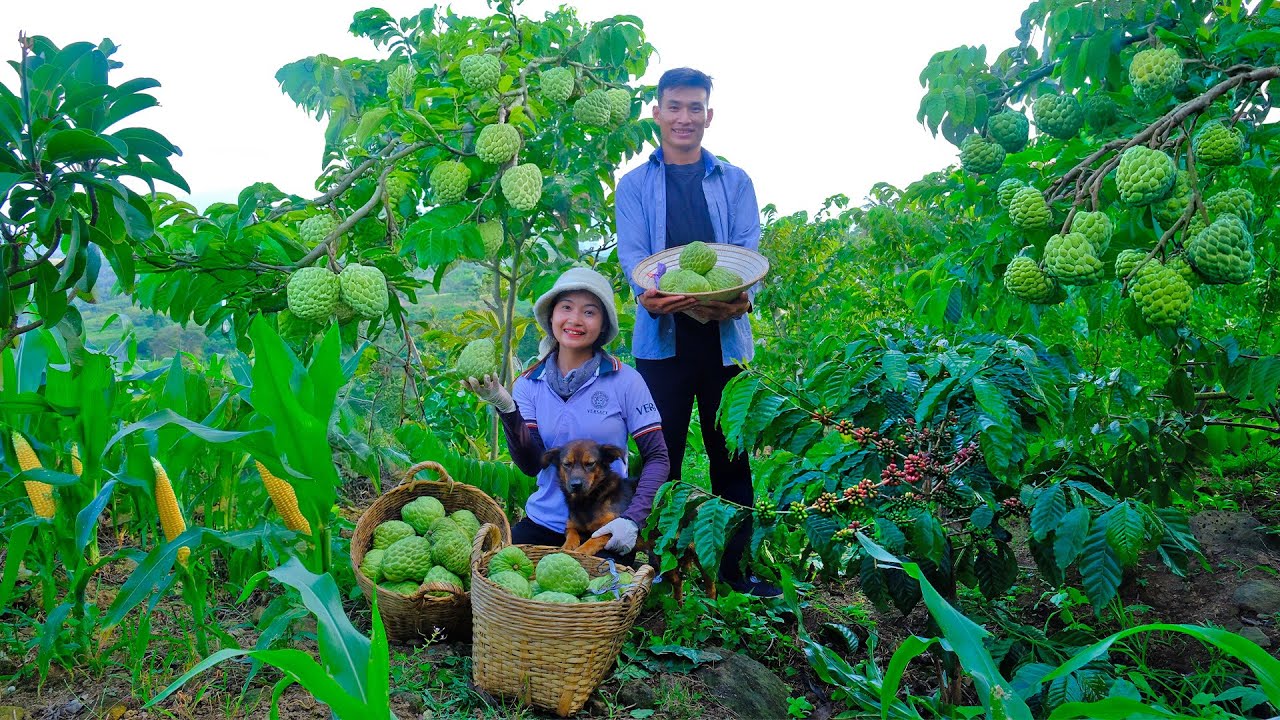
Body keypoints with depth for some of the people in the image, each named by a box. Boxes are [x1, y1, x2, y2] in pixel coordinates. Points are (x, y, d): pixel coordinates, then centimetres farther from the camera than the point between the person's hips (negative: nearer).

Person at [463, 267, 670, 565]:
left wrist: (632, 519, -15)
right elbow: (531, 465, -7)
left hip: (606, 531, -2)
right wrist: (506, 408, -20)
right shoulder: (528, 384, 3)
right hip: (545, 525, 2)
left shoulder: (625, 381, -5)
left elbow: (656, 457, -3)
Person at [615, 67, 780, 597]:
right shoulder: (635, 185, 10)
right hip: (662, 336, -1)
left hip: (725, 334, 1)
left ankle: (737, 569, 18)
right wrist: (650, 294, -26)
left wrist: (742, 297, -22)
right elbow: (631, 253, -3)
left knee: (732, 455, 6)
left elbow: (749, 250, 0)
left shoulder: (735, 182, 13)